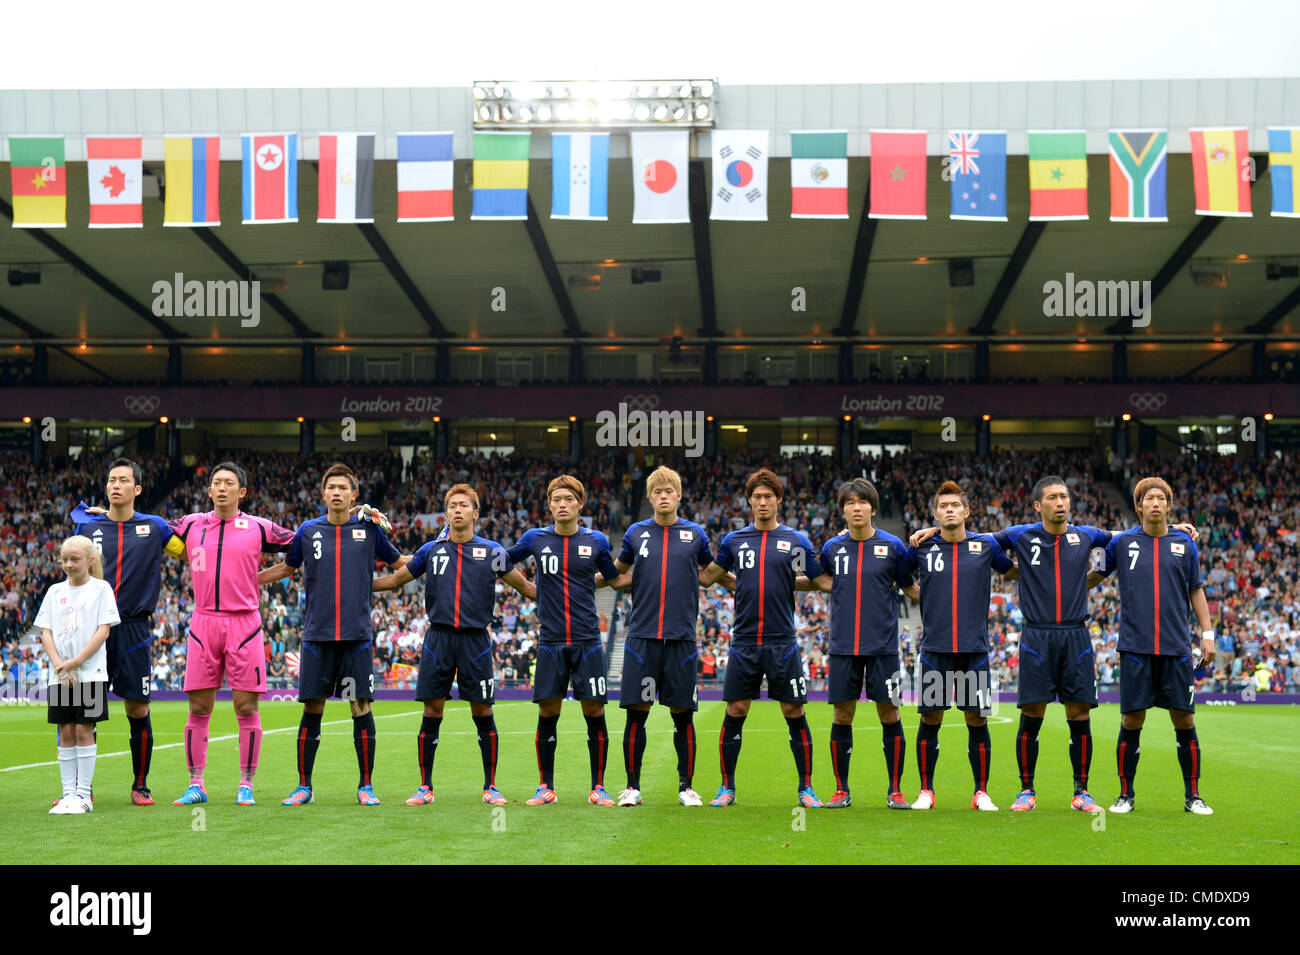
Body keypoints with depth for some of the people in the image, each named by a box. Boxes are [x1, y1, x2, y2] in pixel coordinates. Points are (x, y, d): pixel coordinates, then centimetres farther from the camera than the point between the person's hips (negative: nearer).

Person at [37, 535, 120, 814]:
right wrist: (59, 664, -8)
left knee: (84, 730, -5)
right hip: (59, 674, 4)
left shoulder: (101, 588, 1)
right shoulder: (55, 591, 12)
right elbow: (46, 632, 8)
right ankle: (68, 793, 8)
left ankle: (83, 794, -1)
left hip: (90, 672, -4)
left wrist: (76, 662, -14)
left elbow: (103, 630, -6)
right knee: (65, 732, 4)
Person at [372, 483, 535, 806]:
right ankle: (425, 787, 11)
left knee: (483, 714, 0)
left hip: (475, 640, -1)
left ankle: (491, 786, 12)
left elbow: (524, 587, 15)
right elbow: (395, 580, 21)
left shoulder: (491, 551, 7)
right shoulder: (431, 550, 10)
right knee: (431, 714, 1)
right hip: (438, 637, 1)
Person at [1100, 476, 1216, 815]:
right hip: (1135, 647, -1)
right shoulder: (1122, 542, 5)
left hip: (1177, 647, 1)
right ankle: (1125, 795, 12)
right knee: (1131, 722, 0)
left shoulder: (1184, 544, 9)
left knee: (1184, 721, 2)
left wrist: (1208, 634, 9)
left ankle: (1193, 796, 14)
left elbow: (1196, 591, 15)